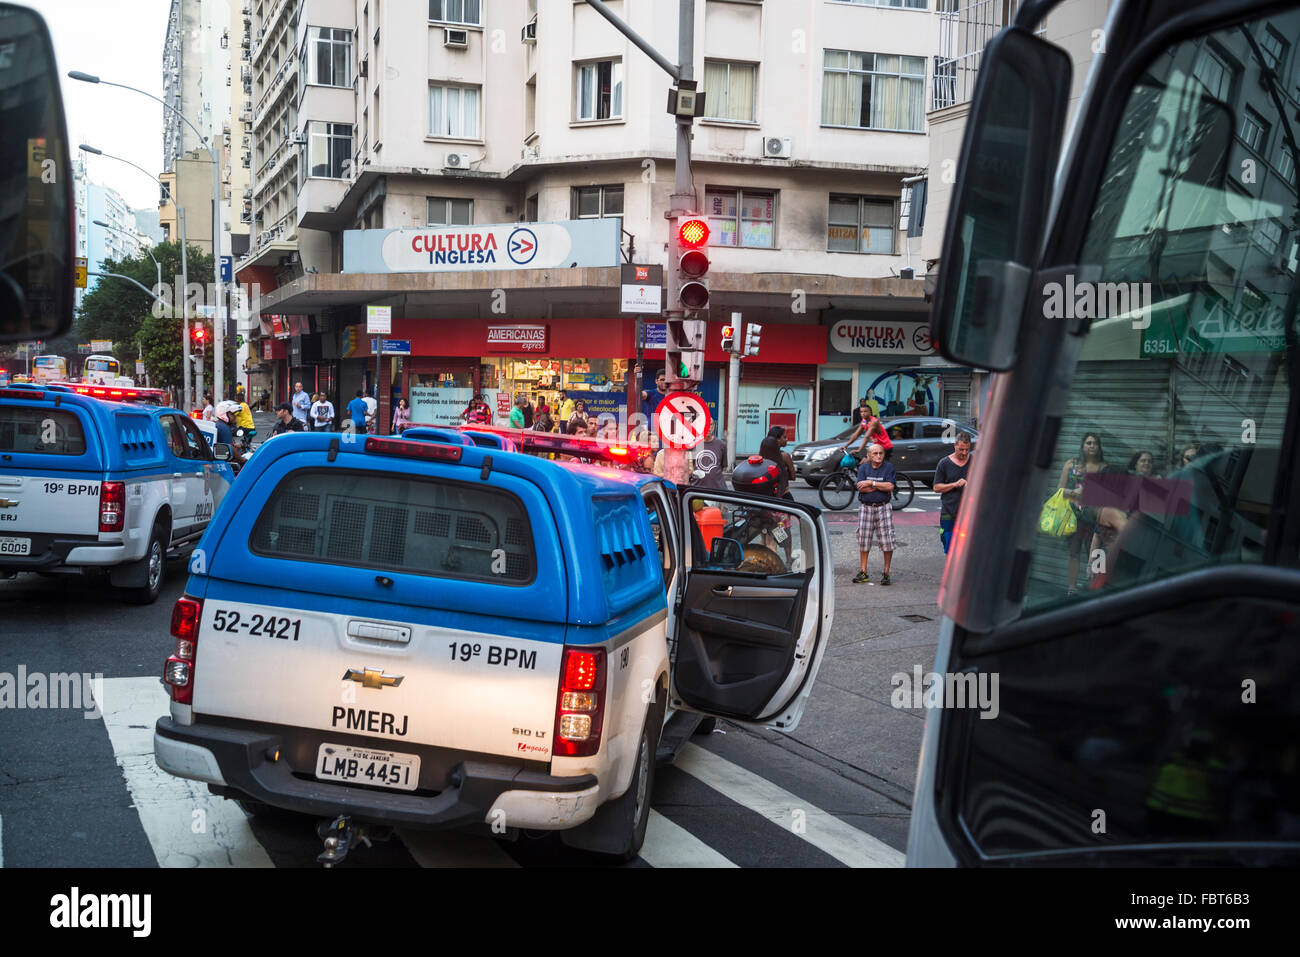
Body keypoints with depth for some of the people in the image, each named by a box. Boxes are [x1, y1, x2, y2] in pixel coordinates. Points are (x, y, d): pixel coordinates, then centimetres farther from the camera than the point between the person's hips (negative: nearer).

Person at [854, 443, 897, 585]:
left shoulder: (888, 467, 1)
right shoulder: (863, 468, 5)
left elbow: (890, 487, -12)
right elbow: (861, 488, -8)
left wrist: (871, 483, -11)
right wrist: (881, 486, -10)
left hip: (883, 508, -2)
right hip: (865, 507, 2)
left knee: (887, 540, -4)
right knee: (863, 540, 5)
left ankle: (886, 573, 6)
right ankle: (863, 573, 14)